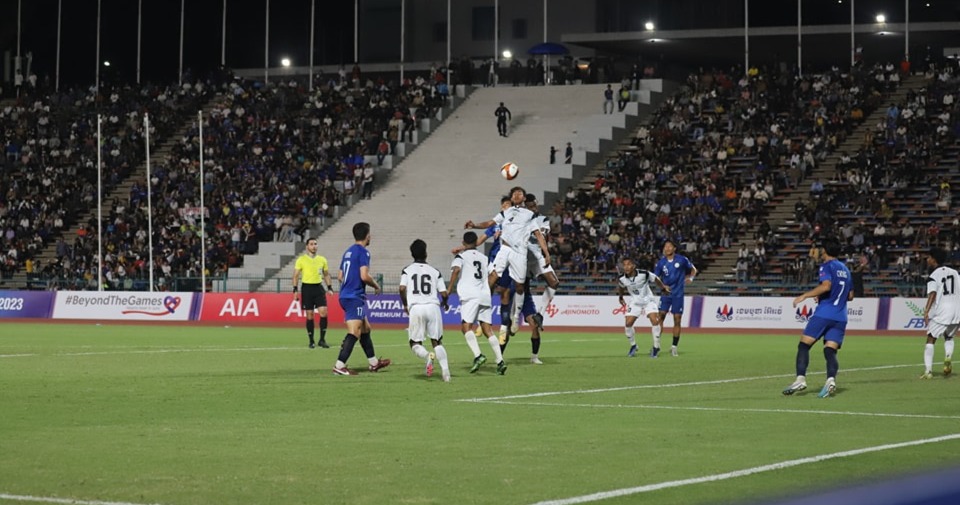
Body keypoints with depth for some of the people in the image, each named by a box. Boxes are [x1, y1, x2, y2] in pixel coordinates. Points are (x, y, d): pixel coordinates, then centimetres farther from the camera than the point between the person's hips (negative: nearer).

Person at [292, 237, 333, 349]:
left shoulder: (322, 259, 8)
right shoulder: (301, 259, -1)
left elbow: (326, 274, 18)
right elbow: (296, 275, 1)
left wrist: (329, 288, 8)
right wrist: (295, 290, -6)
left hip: (318, 287, 2)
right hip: (307, 288, -2)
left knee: (323, 312, -11)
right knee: (309, 315, 0)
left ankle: (322, 340, -4)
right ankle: (311, 341, 9)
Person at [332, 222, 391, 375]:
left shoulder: (348, 252, 15)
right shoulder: (363, 252, -11)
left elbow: (340, 276, 18)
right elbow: (364, 276, -21)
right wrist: (376, 286, -4)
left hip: (345, 295, 10)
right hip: (355, 298, -10)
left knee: (365, 329, 20)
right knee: (354, 333, -13)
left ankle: (373, 362, 29)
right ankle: (339, 366, -20)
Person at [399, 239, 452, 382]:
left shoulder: (407, 270, 9)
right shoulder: (435, 272, 13)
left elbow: (402, 289, -5)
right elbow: (444, 293, 7)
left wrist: (405, 304, 13)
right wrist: (445, 303, 30)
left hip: (416, 307, -1)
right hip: (433, 306, 1)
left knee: (415, 343, 9)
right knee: (437, 341, 10)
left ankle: (428, 356, -23)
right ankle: (445, 368, -11)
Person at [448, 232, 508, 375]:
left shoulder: (461, 256, 7)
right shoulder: (484, 258, 22)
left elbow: (456, 269, -12)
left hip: (470, 296, -5)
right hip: (485, 296, 5)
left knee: (466, 326, -9)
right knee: (487, 329, 5)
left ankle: (478, 355, -30)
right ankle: (500, 361, -4)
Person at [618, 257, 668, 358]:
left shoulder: (644, 274, -24)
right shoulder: (622, 279, -15)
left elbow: (656, 279, -6)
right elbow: (620, 287, 10)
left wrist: (663, 287, -11)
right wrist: (621, 298, 16)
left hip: (648, 300, -2)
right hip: (635, 302, 2)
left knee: (655, 321, -19)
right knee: (628, 324, -9)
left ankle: (656, 347, -4)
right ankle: (633, 345, 17)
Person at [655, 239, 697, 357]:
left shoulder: (682, 259, -4)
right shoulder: (661, 262, 1)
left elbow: (693, 270, 10)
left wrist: (690, 278, -5)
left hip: (678, 295, -1)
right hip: (666, 293, 1)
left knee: (677, 320, 1)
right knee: (660, 317, -8)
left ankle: (674, 347, 12)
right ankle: (656, 346, -4)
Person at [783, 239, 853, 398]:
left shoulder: (827, 266, -2)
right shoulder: (845, 269, 21)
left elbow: (826, 286, -19)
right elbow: (850, 295, 25)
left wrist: (804, 296, -14)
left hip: (824, 313, -6)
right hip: (840, 317, 6)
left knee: (804, 345, -2)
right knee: (830, 350, 1)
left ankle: (800, 379, -14)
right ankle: (831, 380, -22)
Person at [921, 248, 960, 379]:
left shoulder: (933, 277, -5)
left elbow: (932, 294, -19)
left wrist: (926, 311, -28)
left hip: (941, 311, -5)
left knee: (930, 339, 3)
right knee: (949, 337, 24)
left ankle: (928, 370, -7)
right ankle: (948, 357, -7)